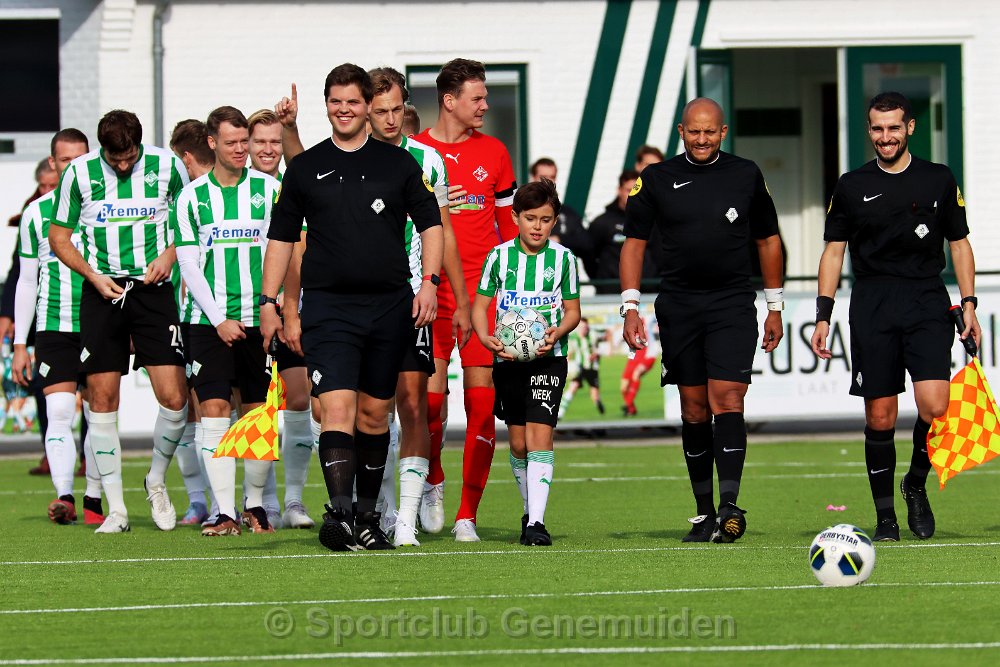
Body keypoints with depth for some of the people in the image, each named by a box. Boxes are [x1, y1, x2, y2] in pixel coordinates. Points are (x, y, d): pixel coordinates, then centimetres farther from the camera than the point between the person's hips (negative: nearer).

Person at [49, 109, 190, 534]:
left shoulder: (166, 166, -1)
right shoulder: (79, 173, -1)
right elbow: (58, 237, 7)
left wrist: (169, 255, -5)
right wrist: (93, 275, -6)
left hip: (153, 289, 0)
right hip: (101, 292, 0)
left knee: (173, 398, -10)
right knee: (102, 399, -2)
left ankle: (156, 480, 16)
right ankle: (115, 507, 6)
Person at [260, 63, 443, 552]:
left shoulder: (399, 163, 8)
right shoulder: (305, 168, 8)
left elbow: (430, 224, 10)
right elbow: (281, 237, 12)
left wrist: (429, 282, -4)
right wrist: (269, 300, 6)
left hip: (390, 305, 1)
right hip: (327, 305, -1)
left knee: (374, 413, 9)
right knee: (338, 407, -16)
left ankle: (368, 517, 20)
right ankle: (340, 513, -26)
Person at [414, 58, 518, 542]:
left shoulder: (493, 152, 10)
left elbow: (509, 224, 16)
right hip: (432, 294, -2)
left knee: (482, 399, -3)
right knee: (430, 394, -10)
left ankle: (467, 515, 3)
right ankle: (432, 483, 18)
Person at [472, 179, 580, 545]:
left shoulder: (563, 258, 0)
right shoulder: (499, 256, 2)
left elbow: (573, 311, 5)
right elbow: (480, 306, 5)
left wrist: (557, 332, -16)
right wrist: (486, 339, -14)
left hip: (548, 359, -2)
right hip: (508, 359, 2)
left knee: (539, 434, -15)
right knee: (518, 443, 8)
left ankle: (537, 522, -20)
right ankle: (530, 511, 27)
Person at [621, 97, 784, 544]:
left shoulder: (746, 176, 6)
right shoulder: (657, 179, 4)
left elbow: (768, 240, 15)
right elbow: (634, 242, 6)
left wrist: (774, 307, 13)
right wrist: (630, 307, -3)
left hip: (733, 305, -1)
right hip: (679, 306, 1)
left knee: (727, 402, -14)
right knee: (694, 410, 5)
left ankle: (729, 507, -23)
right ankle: (704, 513, 13)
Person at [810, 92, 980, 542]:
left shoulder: (939, 181, 9)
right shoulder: (852, 186, 9)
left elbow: (959, 244, 14)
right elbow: (833, 252, 11)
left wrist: (969, 304, 5)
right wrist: (823, 315, 4)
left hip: (927, 304, 0)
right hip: (872, 310, 0)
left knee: (934, 406, -17)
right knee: (880, 418, -1)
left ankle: (916, 485, 10)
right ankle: (885, 516, 10)